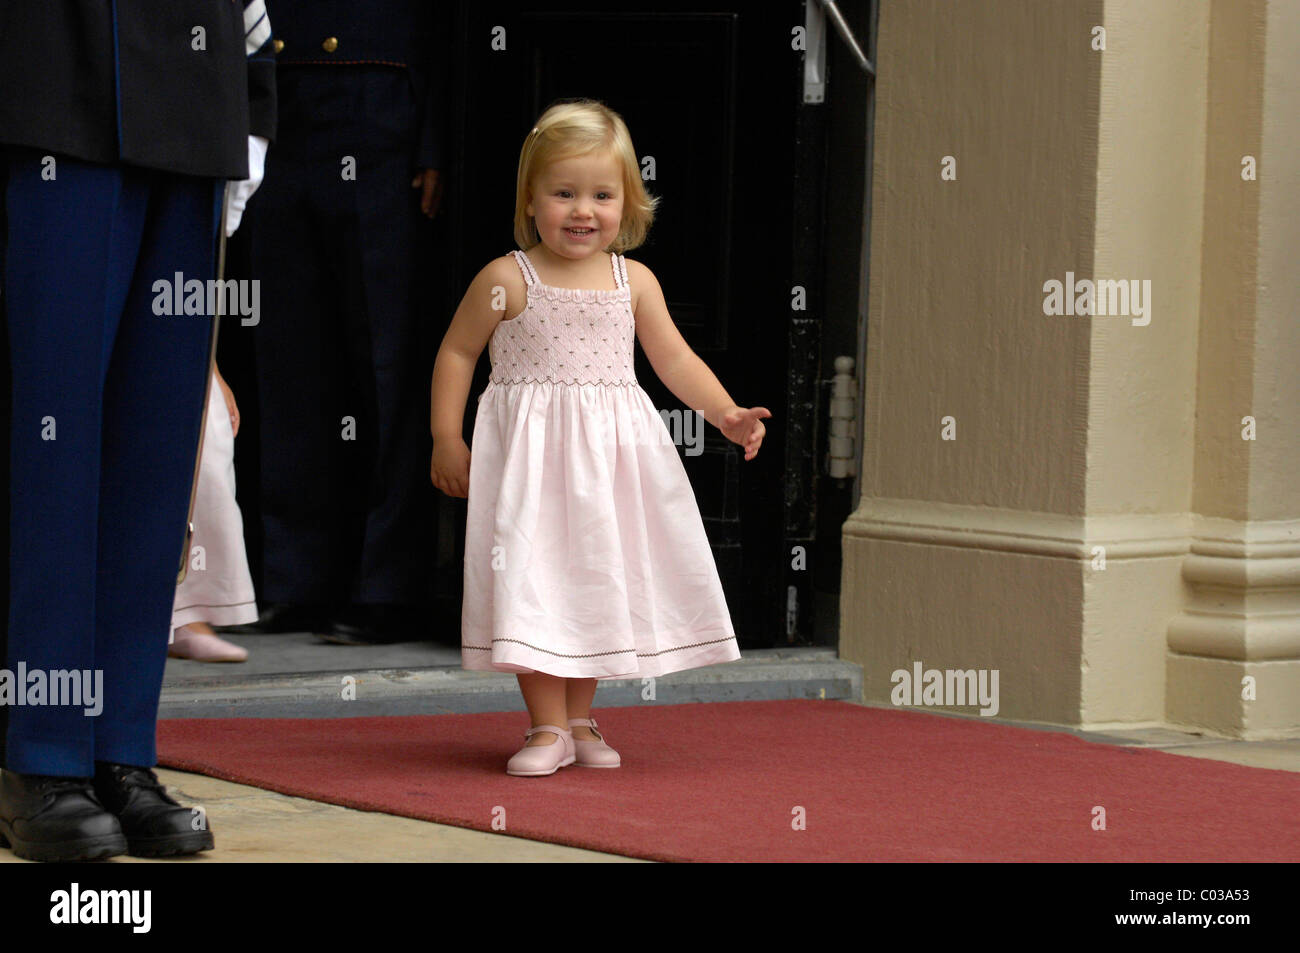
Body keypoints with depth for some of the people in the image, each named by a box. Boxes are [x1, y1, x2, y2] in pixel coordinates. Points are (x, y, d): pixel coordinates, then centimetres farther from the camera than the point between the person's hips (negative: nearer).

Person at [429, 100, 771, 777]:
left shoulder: (633, 282, 5)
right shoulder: (507, 280, -5)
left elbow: (674, 359, 7)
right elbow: (457, 352, 1)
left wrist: (727, 415, -5)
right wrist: (446, 439, -3)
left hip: (610, 453, 4)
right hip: (530, 453, -4)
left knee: (597, 580, 9)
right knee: (533, 579, -9)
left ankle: (578, 720, 22)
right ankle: (548, 726, -1)